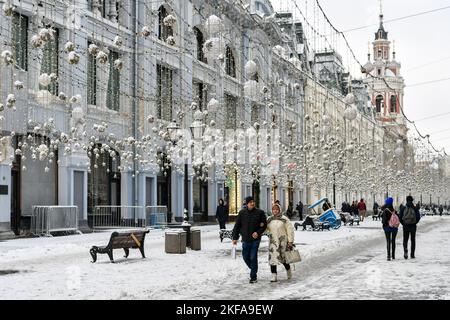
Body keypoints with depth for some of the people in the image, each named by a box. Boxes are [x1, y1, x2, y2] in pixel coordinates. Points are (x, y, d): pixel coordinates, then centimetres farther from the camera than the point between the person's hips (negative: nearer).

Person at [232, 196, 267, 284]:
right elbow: (237, 226, 5)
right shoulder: (242, 213, 1)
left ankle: (253, 276, 5)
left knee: (253, 257, -5)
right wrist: (235, 237, 2)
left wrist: (258, 232, -13)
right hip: (245, 239, 3)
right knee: (246, 257, 9)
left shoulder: (260, 212, -3)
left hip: (255, 239, -3)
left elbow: (264, 225, 3)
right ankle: (254, 270, 34)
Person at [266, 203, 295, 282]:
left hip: (283, 241, -3)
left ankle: (288, 270, 34)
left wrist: (290, 241, -8)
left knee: (284, 258, 5)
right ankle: (274, 276, -4)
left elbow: (290, 230, -4)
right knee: (273, 258, -6)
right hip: (273, 242, 3)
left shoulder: (284, 219, -5)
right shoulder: (269, 219, 8)